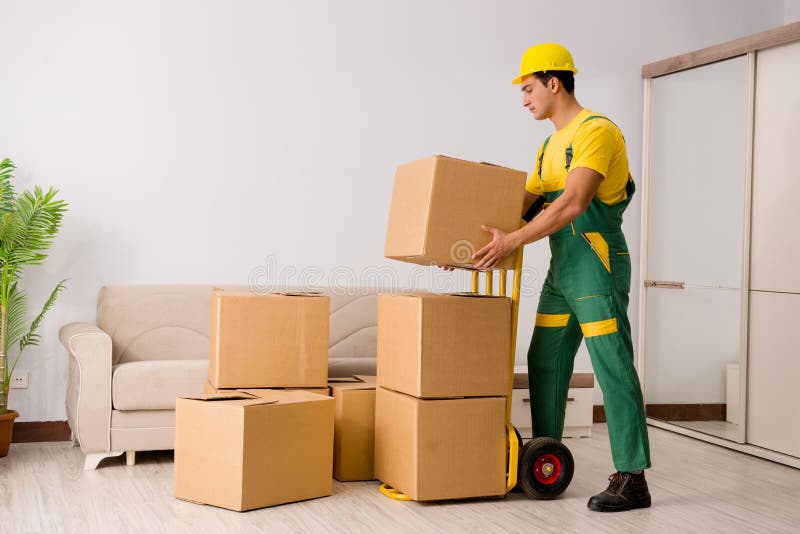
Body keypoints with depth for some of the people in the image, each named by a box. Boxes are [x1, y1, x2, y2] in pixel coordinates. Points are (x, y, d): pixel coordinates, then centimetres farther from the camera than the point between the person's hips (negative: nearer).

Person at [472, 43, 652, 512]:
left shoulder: (597, 131, -12)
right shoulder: (551, 144, 18)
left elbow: (572, 204, -22)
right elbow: (525, 206, 19)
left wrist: (513, 242, -23)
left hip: (598, 265, -9)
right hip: (561, 270, 9)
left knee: (613, 369, -8)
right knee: (545, 363, 11)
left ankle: (633, 480, -4)